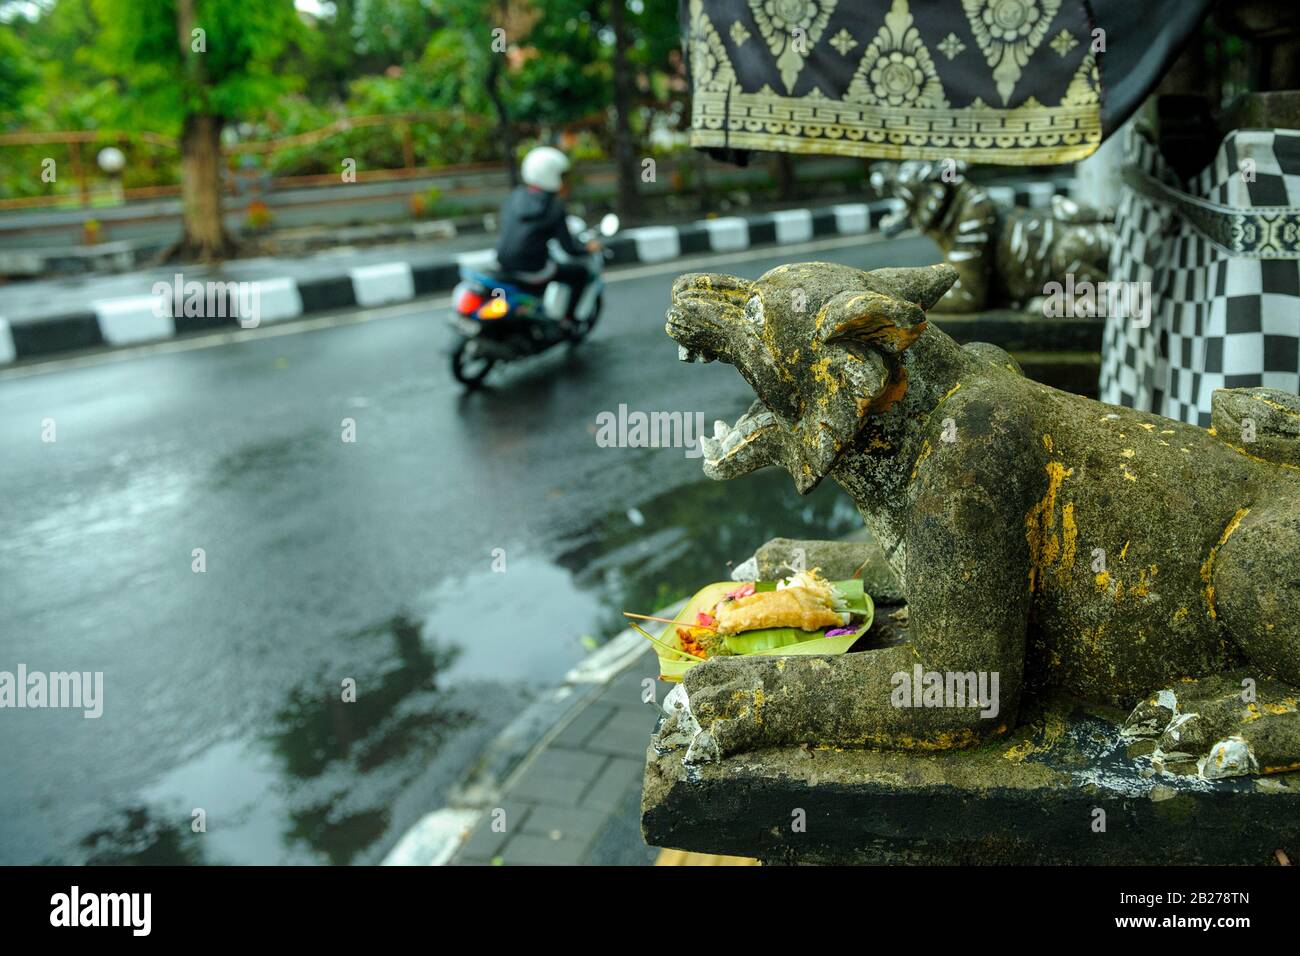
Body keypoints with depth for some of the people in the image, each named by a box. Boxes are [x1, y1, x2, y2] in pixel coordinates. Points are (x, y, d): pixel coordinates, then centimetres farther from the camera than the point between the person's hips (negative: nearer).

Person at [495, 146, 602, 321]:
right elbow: (567, 246, -7)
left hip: (504, 264, 7)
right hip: (531, 269, -7)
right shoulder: (555, 206, -9)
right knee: (581, 272, 13)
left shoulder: (516, 196, 5)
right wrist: (588, 247, 13)